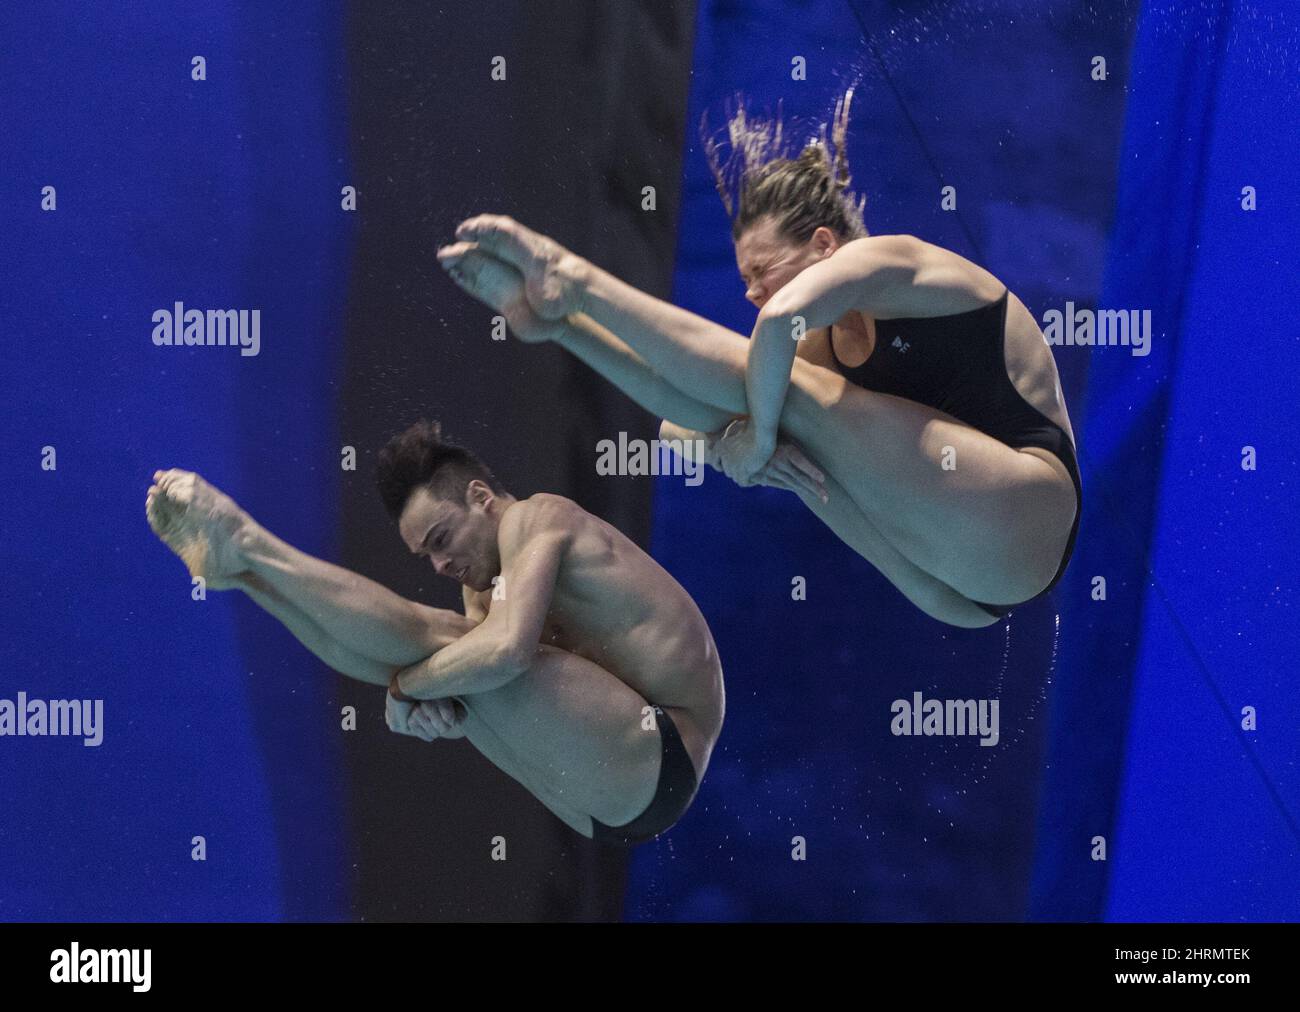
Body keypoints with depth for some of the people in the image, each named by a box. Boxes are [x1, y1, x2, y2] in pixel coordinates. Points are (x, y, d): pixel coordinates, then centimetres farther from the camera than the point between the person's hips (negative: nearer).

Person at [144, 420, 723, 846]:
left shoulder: (535, 517, -8)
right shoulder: (489, 582, 21)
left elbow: (505, 650, -26)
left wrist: (407, 685, -13)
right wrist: (437, 706, -14)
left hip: (655, 761, -9)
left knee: (436, 643, -18)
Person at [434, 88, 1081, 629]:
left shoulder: (889, 259, -7)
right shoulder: (823, 342, 17)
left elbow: (780, 316, -29)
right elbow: (686, 421, 10)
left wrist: (760, 432, -19)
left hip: (1022, 515, -8)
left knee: (782, 390, -17)